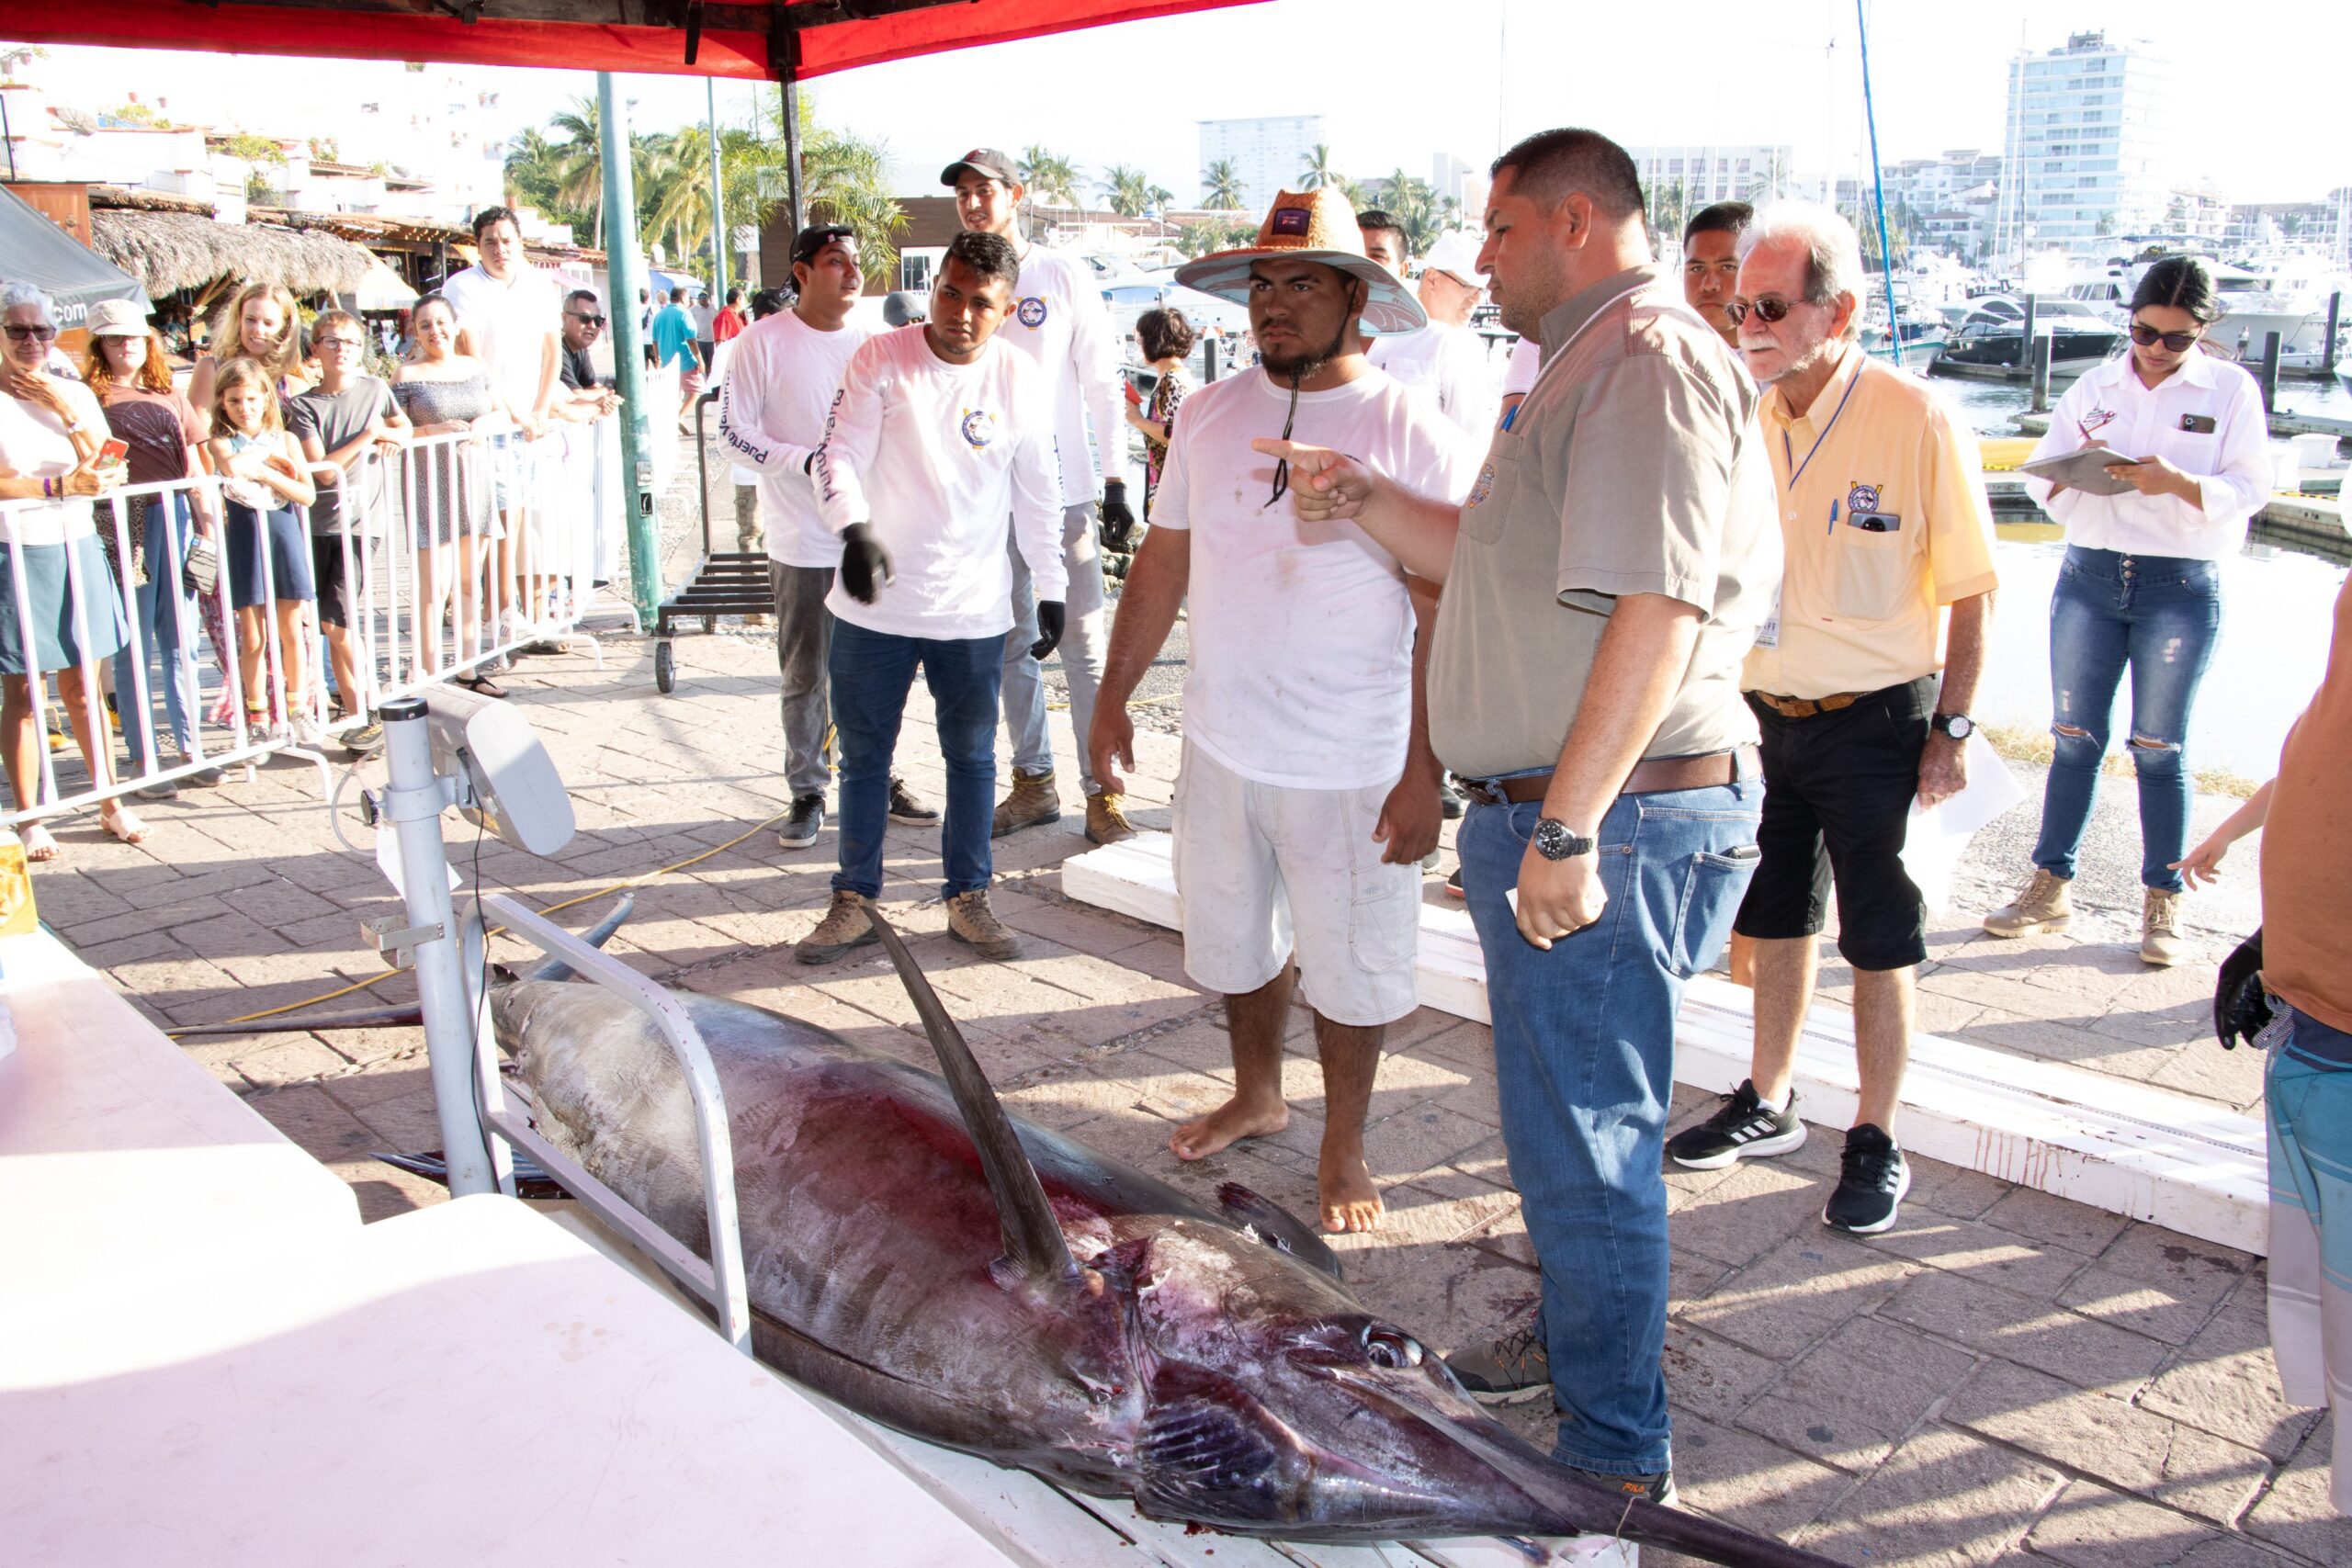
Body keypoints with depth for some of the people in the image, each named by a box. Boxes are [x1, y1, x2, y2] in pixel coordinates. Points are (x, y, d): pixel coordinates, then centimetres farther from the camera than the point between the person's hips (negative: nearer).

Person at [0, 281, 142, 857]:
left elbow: (110, 475, 2)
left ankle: (110, 803, 20)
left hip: (77, 549, 4)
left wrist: (69, 417, -7)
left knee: (83, 687, 11)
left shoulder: (76, 394, 10)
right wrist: (61, 486, -19)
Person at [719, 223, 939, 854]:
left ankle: (877, 778, 25)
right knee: (804, 677, 4)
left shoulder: (874, 342, 7)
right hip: (803, 545, -3)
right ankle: (808, 793, 16)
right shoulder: (766, 341, -5)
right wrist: (806, 461, -19)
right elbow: (734, 433, -7)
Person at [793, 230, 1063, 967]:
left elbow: (1037, 498, 7)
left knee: (971, 756, 10)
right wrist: (855, 530, -31)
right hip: (873, 604, -1)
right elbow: (839, 453, -12)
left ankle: (967, 897, 25)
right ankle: (855, 901, 23)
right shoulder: (881, 359, -6)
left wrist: (1050, 591, 9)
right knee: (864, 755, 9)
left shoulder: (1021, 382, -1)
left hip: (972, 609, 1)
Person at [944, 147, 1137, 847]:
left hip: (1063, 492, -4)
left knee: (1083, 643, -4)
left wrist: (1115, 481, -5)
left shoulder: (1064, 275, 1)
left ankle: (1102, 794, 2)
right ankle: (1034, 781, 21)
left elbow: (1103, 383, 1)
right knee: (1011, 643, 10)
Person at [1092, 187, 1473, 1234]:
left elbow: (1445, 618, -12)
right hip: (1221, 752, 5)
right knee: (1233, 945, 20)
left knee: (1351, 968, 9)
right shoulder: (1209, 414, 3)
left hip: (1353, 771, -4)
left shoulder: (1413, 434, -11)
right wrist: (1112, 699, 11)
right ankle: (1257, 1097, 45)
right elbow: (1163, 564, 11)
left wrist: (1425, 772, -16)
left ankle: (1343, 1146, 31)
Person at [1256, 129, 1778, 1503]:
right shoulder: (1591, 368, 20)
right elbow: (1491, 561, 24)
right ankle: (1577, 1338, 44)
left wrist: (1568, 830, -27)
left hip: (1610, 824, -11)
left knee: (1588, 1141, 0)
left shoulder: (1649, 359, -16)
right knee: (1569, 1116, 24)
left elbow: (1657, 611, -26)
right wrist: (1364, 499, 14)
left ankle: (1621, 1458, 17)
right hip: (1562, 817, 11)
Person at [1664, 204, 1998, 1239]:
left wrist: (1951, 729, -11)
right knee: (1777, 919, 17)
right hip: (1767, 716, 5)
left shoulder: (1919, 423, -14)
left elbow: (1971, 591, -9)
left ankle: (1875, 1141, 20)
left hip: (1876, 722, -5)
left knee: (1878, 943, 5)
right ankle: (1767, 1104, 33)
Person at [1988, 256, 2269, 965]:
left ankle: (2163, 902, 12)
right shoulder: (2095, 386, 10)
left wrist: (2177, 482, -23)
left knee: (2159, 748, 2)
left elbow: (2250, 488, -5)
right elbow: (2040, 475, 6)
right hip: (2089, 576, 3)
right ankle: (2051, 886, 13)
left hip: (2182, 587, -2)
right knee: (2074, 736, 5)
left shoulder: (2232, 390, 2)